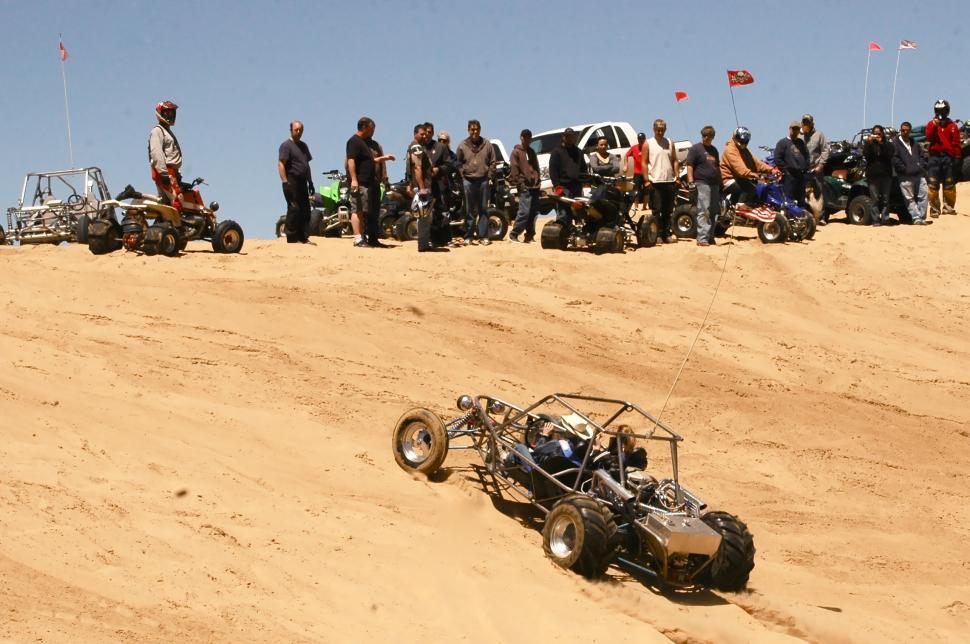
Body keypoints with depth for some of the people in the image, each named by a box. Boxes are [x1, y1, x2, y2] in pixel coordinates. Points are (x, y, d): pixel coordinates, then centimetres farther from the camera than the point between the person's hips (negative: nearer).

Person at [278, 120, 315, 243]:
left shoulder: (303, 146, 20)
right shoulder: (286, 145, -6)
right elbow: (281, 164, -14)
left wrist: (310, 182, 20)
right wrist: (285, 182, -22)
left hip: (302, 182, 8)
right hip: (291, 181, -8)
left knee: (305, 210, 7)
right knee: (294, 208, -9)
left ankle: (302, 237, 14)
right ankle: (291, 237, -5)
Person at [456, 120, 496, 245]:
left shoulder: (487, 144, 7)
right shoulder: (462, 145, 3)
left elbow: (492, 162, 10)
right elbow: (458, 163, 8)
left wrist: (489, 173, -1)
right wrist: (462, 174, -2)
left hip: (483, 180, 1)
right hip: (468, 181, -1)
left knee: (483, 209, 4)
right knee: (469, 210, 1)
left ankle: (484, 236, 7)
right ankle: (468, 236, 4)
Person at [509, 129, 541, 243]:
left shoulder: (532, 152, 21)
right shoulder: (516, 151, 0)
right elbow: (514, 169, -6)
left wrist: (538, 180, 16)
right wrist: (520, 183, -13)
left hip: (535, 186, 7)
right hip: (525, 186, -7)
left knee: (534, 213, 5)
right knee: (525, 211, -14)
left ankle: (530, 235, 12)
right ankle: (514, 234, -5)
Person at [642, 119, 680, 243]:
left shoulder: (670, 143, 13)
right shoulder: (648, 144, 2)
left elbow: (675, 161, 14)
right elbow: (644, 162, -3)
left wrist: (677, 176, 3)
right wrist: (646, 180, -11)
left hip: (670, 181, 4)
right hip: (655, 182, -4)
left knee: (668, 211, 8)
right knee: (656, 210, -3)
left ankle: (666, 235, 14)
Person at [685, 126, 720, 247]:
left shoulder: (714, 150, 21)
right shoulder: (695, 148, -1)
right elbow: (689, 165, -7)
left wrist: (720, 183, 22)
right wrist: (691, 182, -17)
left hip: (715, 184, 7)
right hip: (702, 183, -7)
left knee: (714, 212, 7)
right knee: (703, 212, -11)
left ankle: (710, 236, 15)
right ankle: (702, 238, -12)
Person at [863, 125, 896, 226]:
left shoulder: (888, 145, 11)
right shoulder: (869, 145, 13)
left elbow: (889, 155, -8)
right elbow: (865, 154, -5)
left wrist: (881, 144, -16)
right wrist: (869, 142, -15)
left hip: (886, 175, 0)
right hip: (873, 176, 0)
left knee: (885, 199, -1)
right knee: (875, 199, -5)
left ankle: (885, 219, 1)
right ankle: (876, 220, -6)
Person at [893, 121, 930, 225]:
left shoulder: (914, 144, 21)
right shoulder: (895, 144, 2)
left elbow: (922, 156, 22)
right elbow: (895, 159, -8)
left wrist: (922, 167, 5)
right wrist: (905, 169, -12)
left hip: (919, 174, 5)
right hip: (905, 177, -5)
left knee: (922, 196, -1)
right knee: (910, 199, -5)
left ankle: (922, 217, 4)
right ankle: (916, 218, -3)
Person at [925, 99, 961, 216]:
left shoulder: (952, 126, 7)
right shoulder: (931, 124, 10)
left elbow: (956, 143, 5)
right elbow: (928, 137, -6)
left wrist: (957, 157, -1)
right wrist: (934, 126, -16)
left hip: (948, 157, 0)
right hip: (934, 157, 0)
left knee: (949, 184, 2)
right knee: (933, 184, -5)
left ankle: (948, 207, 9)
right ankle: (934, 208, -1)